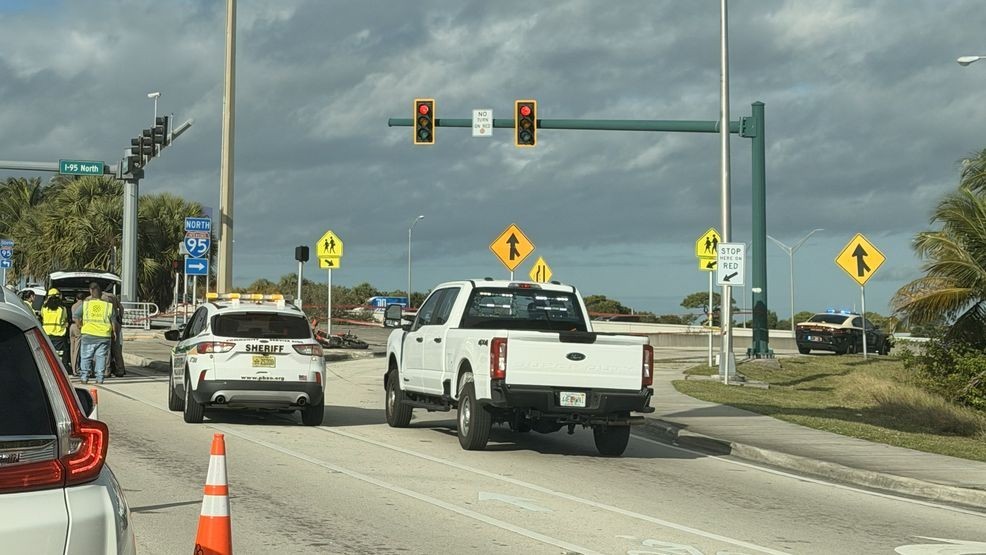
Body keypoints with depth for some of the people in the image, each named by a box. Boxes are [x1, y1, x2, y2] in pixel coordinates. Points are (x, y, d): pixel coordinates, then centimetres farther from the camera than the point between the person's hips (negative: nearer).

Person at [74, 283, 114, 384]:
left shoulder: (85, 304, 2)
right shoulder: (108, 305, 4)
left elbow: (76, 316, -2)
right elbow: (113, 322, 7)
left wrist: (80, 326, 12)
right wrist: (113, 332, 19)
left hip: (88, 334, -1)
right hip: (104, 335, 1)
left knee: (86, 357, 7)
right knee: (101, 357, 6)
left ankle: (84, 378, 5)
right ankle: (99, 378, 4)